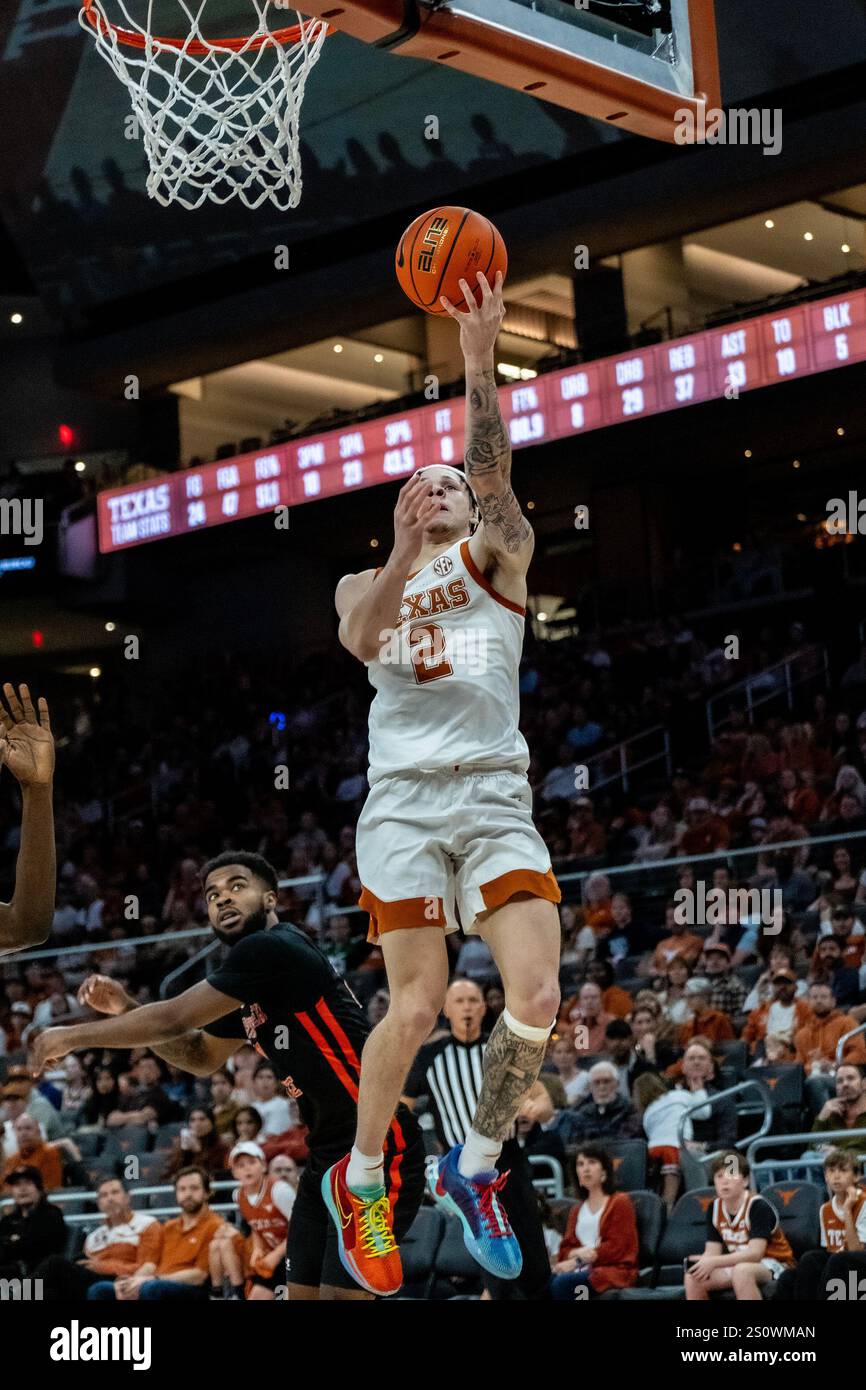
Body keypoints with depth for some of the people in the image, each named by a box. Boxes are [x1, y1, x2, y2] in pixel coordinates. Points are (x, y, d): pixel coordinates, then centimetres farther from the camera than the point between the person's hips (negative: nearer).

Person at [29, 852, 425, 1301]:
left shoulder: (272, 949, -15)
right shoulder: (247, 989, 14)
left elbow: (174, 1019, -15)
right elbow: (202, 1057, 27)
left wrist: (72, 1036, -3)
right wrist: (125, 1007, 13)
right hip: (328, 1156, 10)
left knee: (340, 1293, -16)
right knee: (304, 1292, 8)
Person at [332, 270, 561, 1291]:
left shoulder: (498, 558, 13)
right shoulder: (364, 584, 16)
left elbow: (495, 478, -9)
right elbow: (361, 640, -9)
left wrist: (479, 360, -23)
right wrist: (402, 554, -27)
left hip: (498, 801, 1)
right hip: (404, 804, -1)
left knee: (538, 997, -14)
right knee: (417, 1007, -11)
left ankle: (474, 1170, 8)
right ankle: (359, 1178, 11)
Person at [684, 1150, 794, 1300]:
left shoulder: (759, 1207, -19)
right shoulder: (714, 1209, 1)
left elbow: (754, 1253, -28)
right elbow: (712, 1252, -1)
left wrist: (713, 1263, -36)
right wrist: (702, 1263, -27)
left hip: (773, 1265, -7)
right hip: (737, 1264, 7)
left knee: (741, 1272, -39)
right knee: (693, 1278, -15)